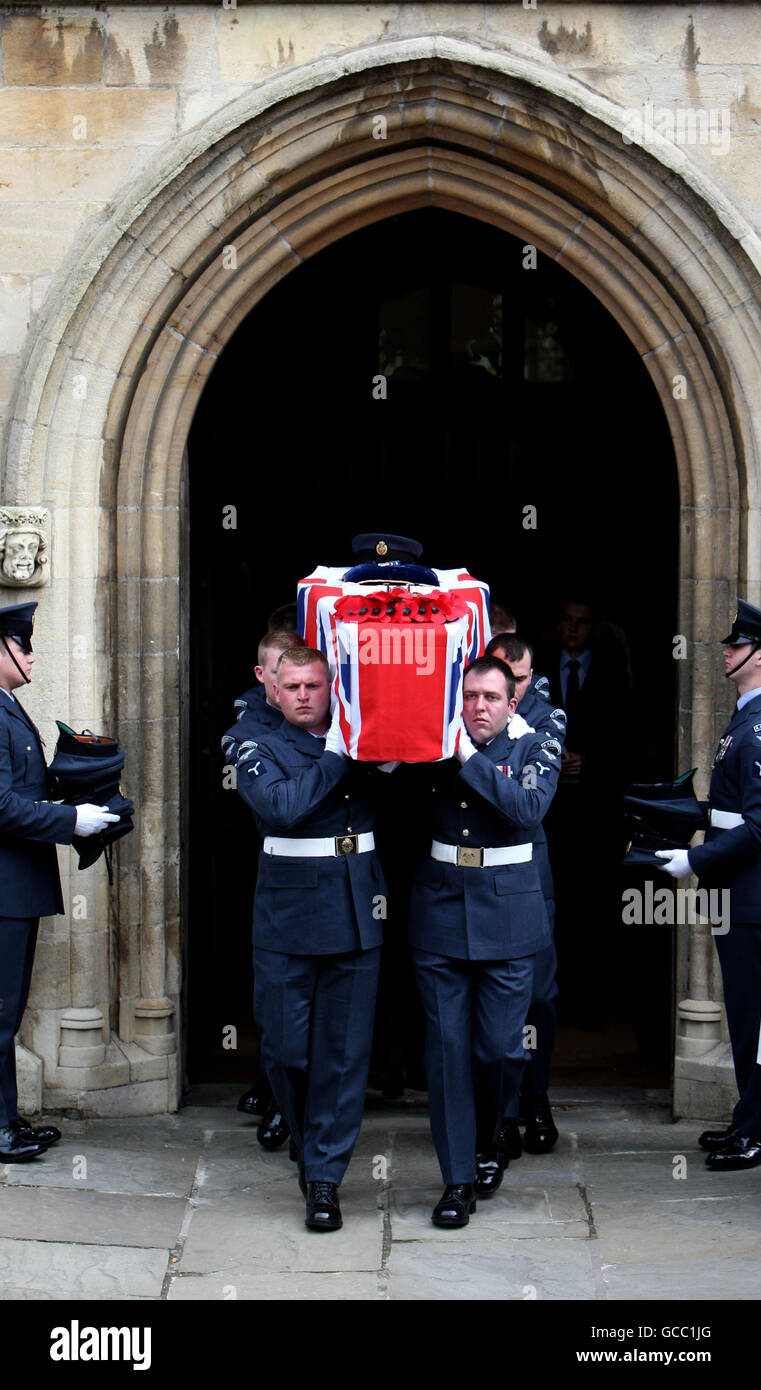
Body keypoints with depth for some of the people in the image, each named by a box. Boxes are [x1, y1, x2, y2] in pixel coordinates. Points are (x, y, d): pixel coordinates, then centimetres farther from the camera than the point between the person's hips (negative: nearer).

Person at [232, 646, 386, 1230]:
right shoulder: (263, 754, 2)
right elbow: (283, 806, -17)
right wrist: (335, 760, -13)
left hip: (356, 915, 2)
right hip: (288, 917, -2)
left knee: (344, 1051, 1)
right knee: (285, 1050, 4)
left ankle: (324, 1176, 9)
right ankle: (308, 1142, 30)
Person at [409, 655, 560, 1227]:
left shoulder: (534, 751, 1)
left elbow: (527, 809, -16)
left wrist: (469, 759, -17)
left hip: (506, 917, -1)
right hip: (440, 911, 1)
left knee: (500, 1048, 0)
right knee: (448, 1046, 0)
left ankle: (486, 1142, 29)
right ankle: (458, 1177, 9)